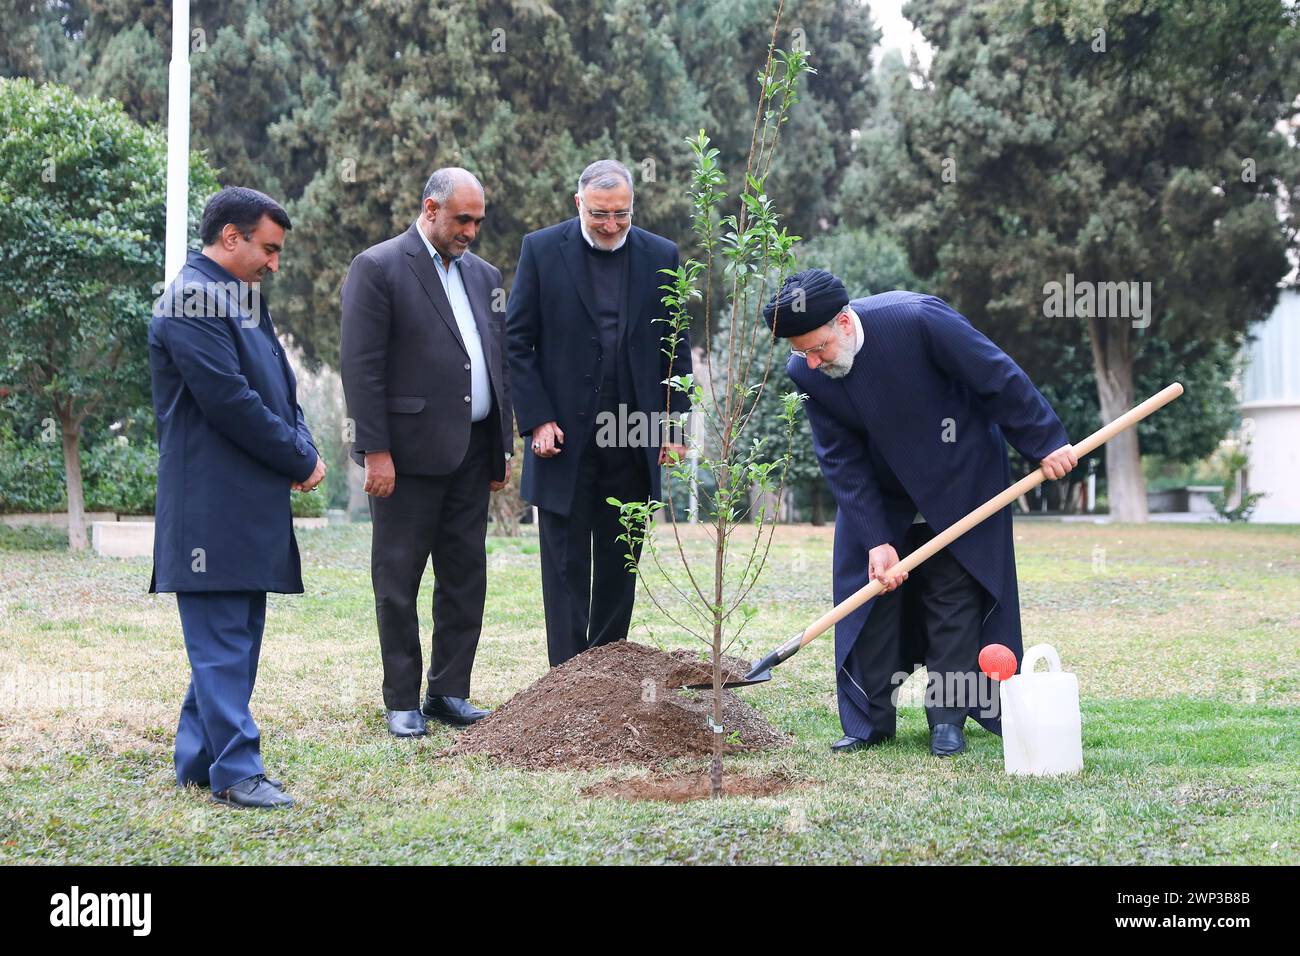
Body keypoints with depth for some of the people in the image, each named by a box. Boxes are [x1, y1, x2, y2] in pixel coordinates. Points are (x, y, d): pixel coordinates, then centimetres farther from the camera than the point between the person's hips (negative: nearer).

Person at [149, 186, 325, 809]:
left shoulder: (242, 299, 18)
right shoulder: (192, 301, -14)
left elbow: (280, 385, 19)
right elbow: (229, 401, -20)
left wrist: (303, 450, 0)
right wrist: (301, 460, -11)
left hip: (251, 502, 10)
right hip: (213, 506, -10)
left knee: (236, 637, 14)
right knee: (223, 643, -6)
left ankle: (198, 760, 22)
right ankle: (235, 773, -2)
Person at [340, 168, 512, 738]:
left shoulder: (483, 275, 15)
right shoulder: (378, 268, -6)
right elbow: (361, 366, -11)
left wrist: (503, 446, 14)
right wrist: (375, 450, -16)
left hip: (471, 451, 7)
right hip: (408, 453, -6)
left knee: (466, 578, 9)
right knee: (398, 582, 2)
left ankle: (449, 692, 18)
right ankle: (402, 703, 10)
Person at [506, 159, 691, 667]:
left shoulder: (660, 257, 5)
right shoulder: (541, 250, -1)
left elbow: (677, 349, 9)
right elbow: (517, 341, -1)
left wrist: (676, 425, 2)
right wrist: (537, 419, -9)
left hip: (632, 443, 2)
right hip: (565, 437, -2)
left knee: (619, 564, 10)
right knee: (566, 564, 0)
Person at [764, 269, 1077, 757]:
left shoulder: (917, 319, -31)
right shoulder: (806, 373, -18)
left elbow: (999, 379, -22)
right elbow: (841, 460, -14)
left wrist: (1046, 442, -15)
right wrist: (876, 539, -19)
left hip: (960, 481, -3)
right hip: (879, 493, 3)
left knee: (954, 593, -2)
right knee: (871, 594, 1)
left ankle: (948, 718, 6)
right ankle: (870, 720, 10)